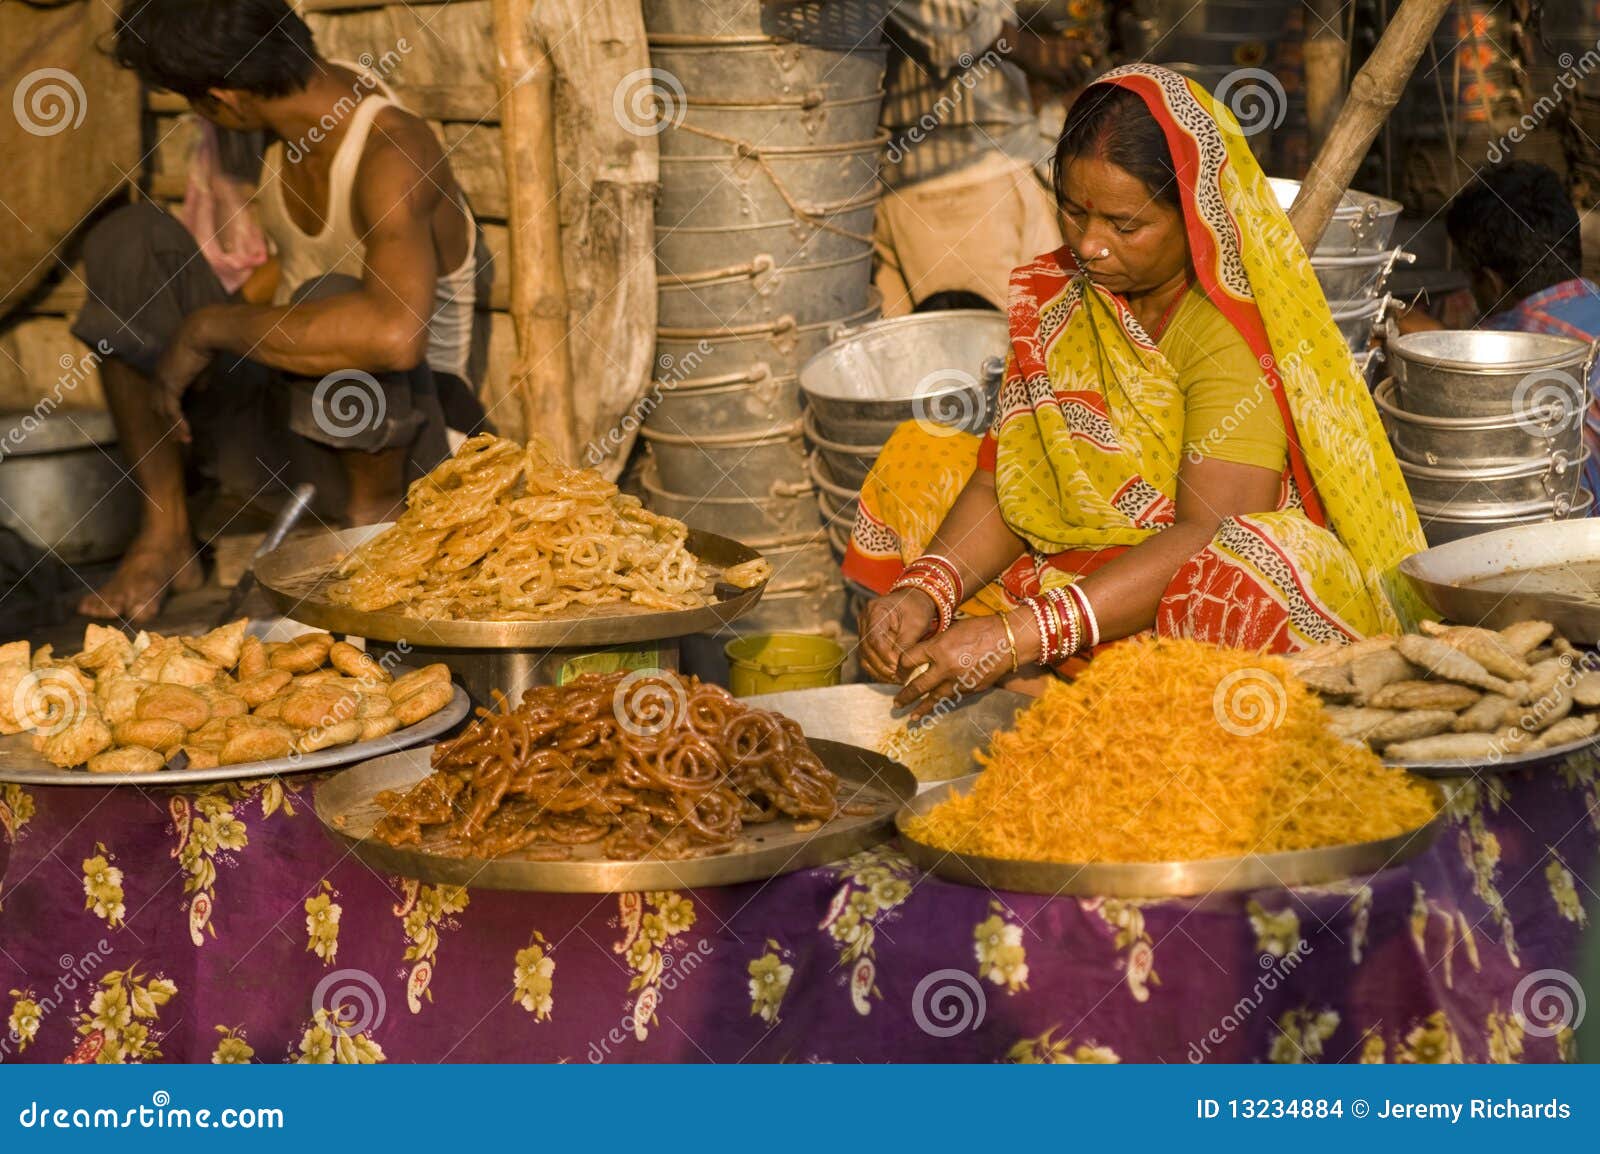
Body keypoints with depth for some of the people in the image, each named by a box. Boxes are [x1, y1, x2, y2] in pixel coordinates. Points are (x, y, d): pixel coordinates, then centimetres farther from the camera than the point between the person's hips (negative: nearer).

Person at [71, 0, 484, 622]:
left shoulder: (392, 153, -25)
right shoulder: (309, 107, 1)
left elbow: (395, 332, -44)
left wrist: (210, 328, -33)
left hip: (392, 442, -8)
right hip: (277, 419, 8)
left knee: (333, 297, -37)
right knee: (130, 240, -7)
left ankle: (375, 524, -12)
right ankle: (164, 532, -4)